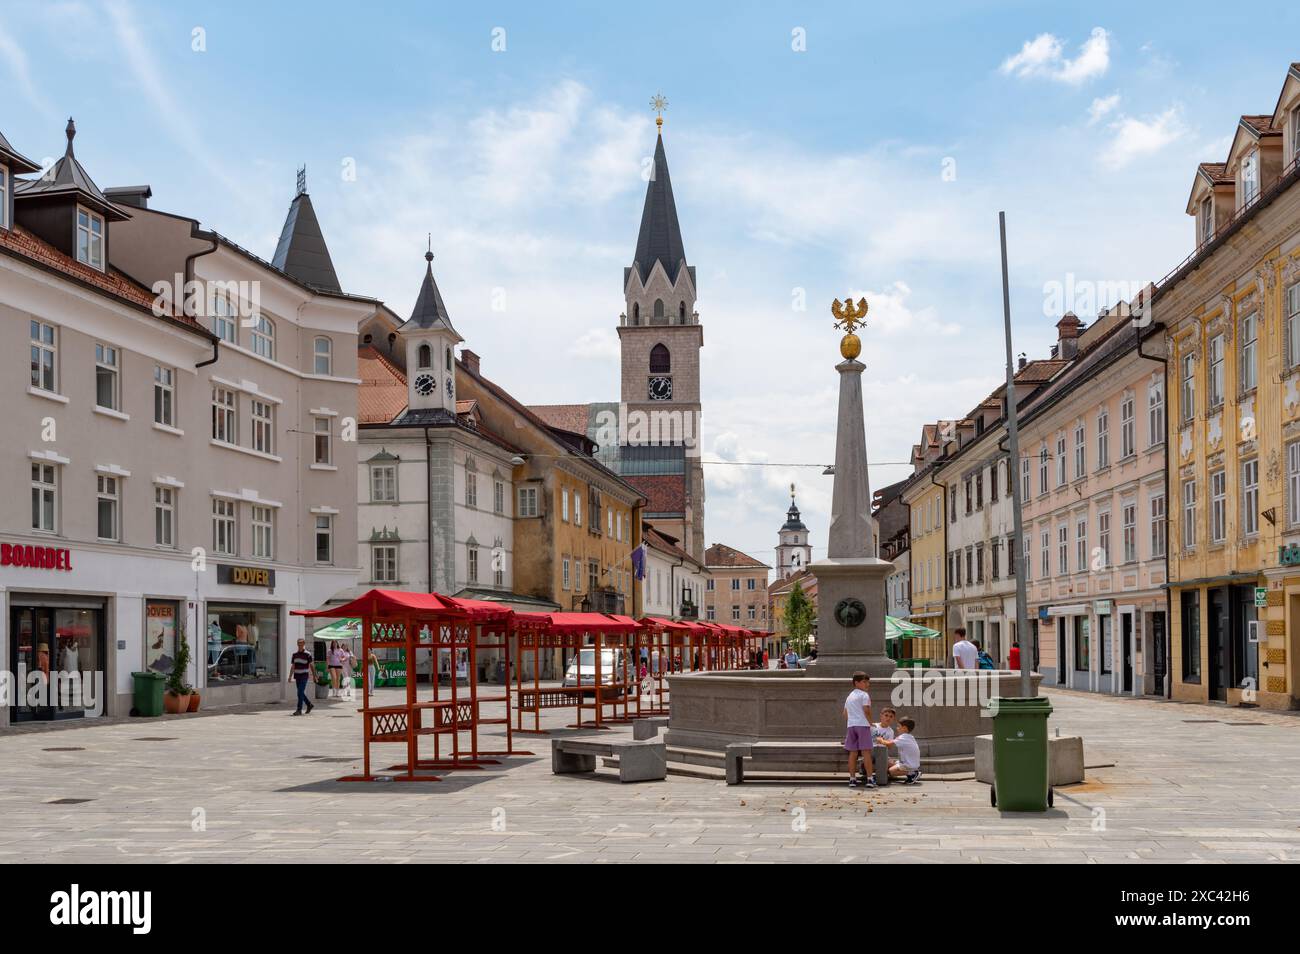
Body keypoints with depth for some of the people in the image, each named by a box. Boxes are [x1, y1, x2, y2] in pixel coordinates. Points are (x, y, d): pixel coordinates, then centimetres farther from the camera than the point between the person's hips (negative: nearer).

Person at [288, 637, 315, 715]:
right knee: (301, 693, 12)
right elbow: (293, 666, 13)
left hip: (304, 676, -6)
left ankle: (299, 710, -11)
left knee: (300, 693, -12)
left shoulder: (307, 654, -7)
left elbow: (311, 665, -5)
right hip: (297, 676, 6)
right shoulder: (295, 654, 9)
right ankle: (309, 705, 31)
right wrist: (290, 676, 8)